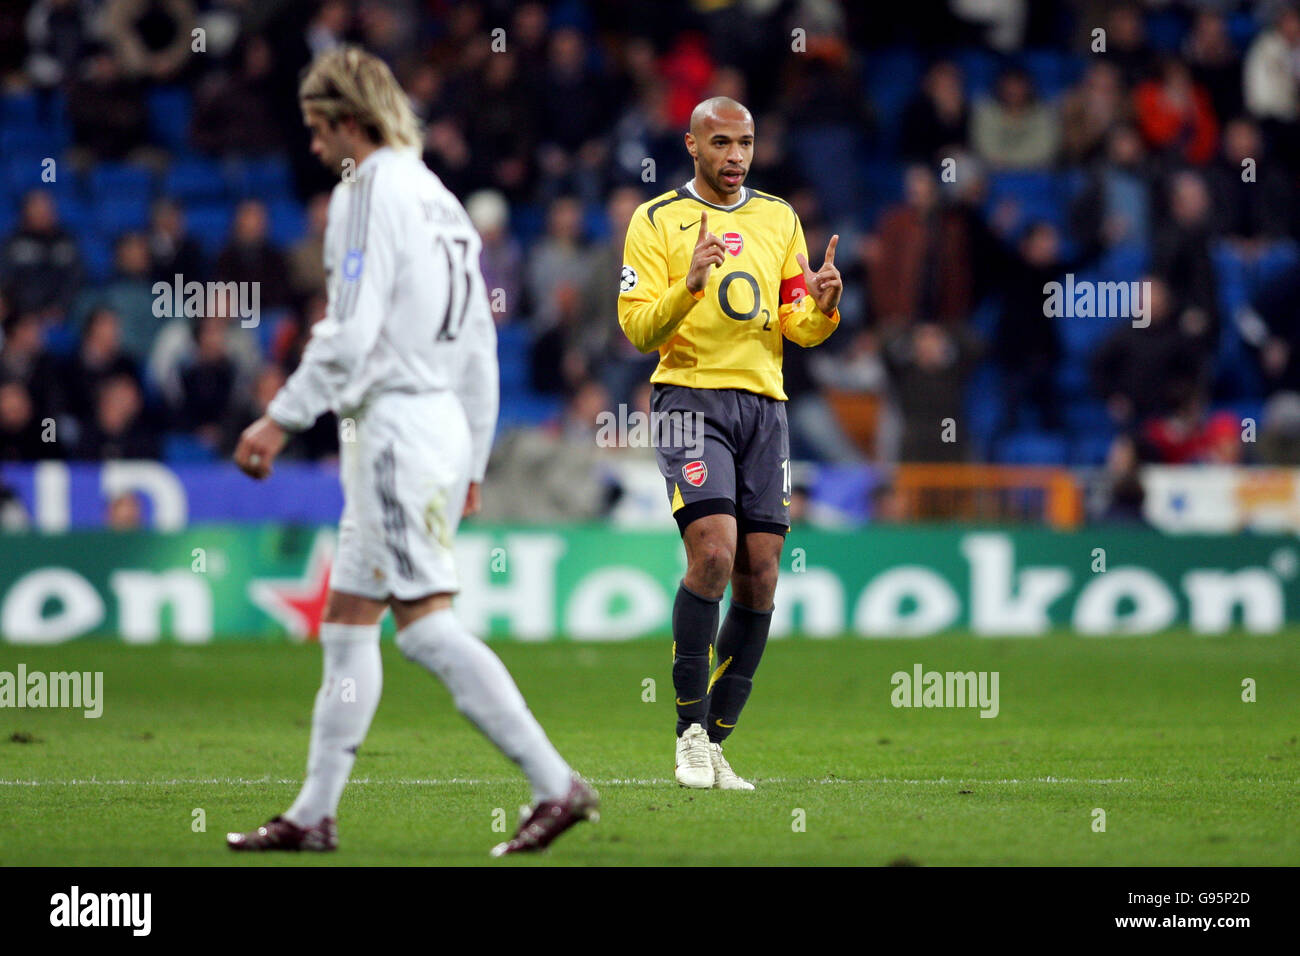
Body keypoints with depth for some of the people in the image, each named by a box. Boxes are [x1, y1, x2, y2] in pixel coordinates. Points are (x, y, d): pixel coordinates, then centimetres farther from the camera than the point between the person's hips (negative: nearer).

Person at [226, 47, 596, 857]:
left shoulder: (370, 191, -9)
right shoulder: (439, 198, 18)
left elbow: (350, 333, -18)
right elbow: (481, 344, 19)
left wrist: (282, 419, -13)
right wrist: (471, 463, 22)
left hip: (394, 423, -9)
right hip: (443, 422, 9)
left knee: (427, 623, -10)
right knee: (346, 622, 8)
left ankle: (556, 784, -13)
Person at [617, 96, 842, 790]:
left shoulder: (779, 218, 15)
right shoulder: (656, 220, 2)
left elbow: (800, 329, 16)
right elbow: (637, 328, -4)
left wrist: (821, 306, -6)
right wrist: (689, 285, -21)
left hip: (764, 402, 5)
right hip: (691, 397, -5)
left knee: (759, 573, -1)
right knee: (713, 550, -21)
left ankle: (716, 741, 8)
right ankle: (690, 732, -11)